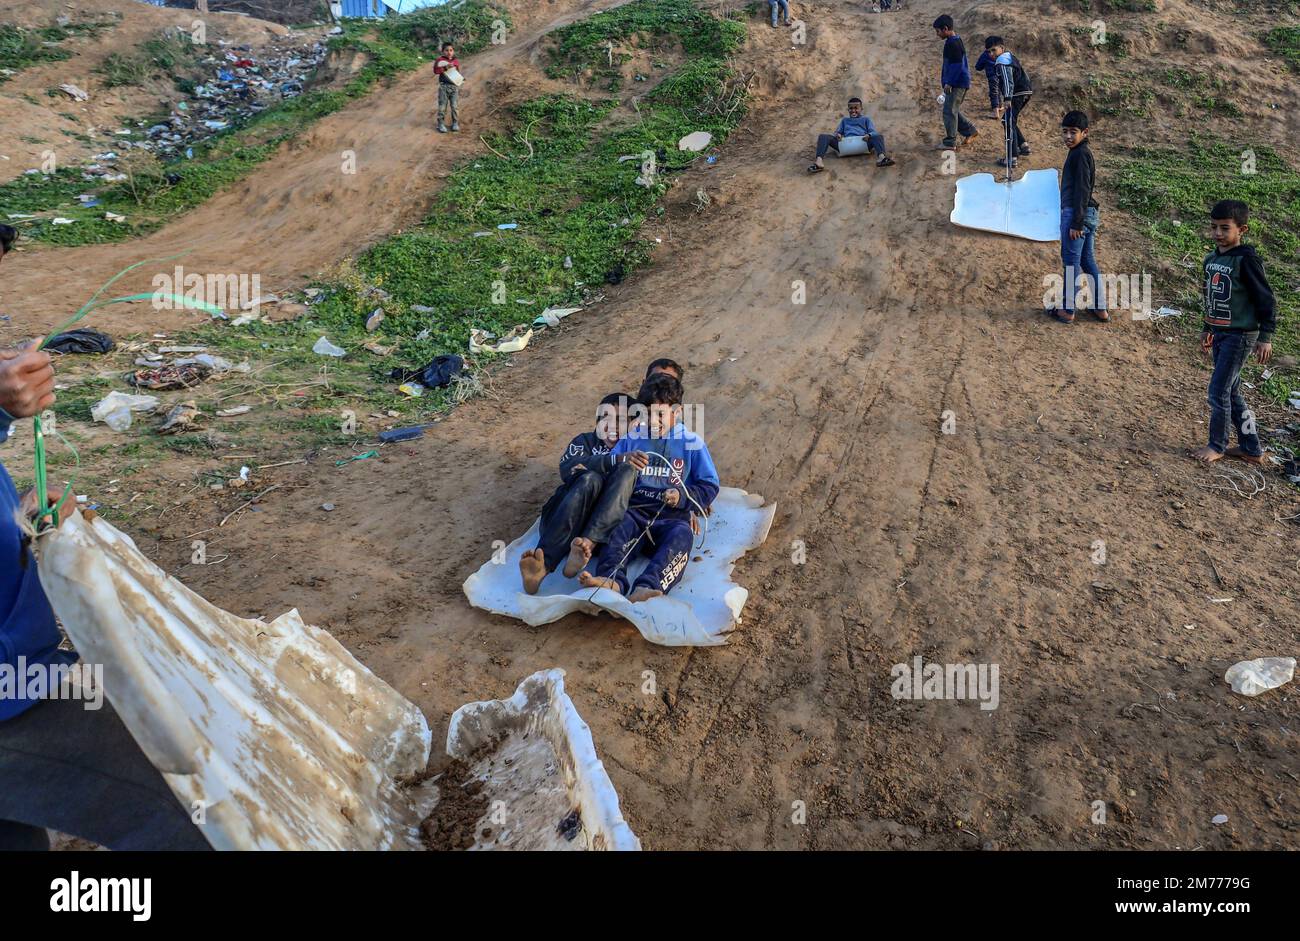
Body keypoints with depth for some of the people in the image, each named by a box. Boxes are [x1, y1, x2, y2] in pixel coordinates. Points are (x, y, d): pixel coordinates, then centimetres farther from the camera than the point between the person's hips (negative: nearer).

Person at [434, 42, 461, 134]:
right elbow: (435, 70, -12)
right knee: (442, 106, 0)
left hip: (454, 86, 2)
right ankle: (441, 124, 8)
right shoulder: (440, 60, -2)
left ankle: (455, 123, 15)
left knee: (455, 106, 3)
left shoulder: (456, 61, 9)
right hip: (443, 86, -2)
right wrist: (445, 67, -21)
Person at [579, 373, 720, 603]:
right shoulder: (632, 438, 19)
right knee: (618, 527, -33)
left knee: (681, 537, -37)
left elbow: (709, 486, 11)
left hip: (671, 517, -2)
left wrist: (683, 497, -7)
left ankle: (646, 588, -61)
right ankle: (612, 581, -58)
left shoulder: (692, 444, 11)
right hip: (634, 511, 2)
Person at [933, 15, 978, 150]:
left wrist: (949, 82, -21)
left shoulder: (954, 43, -17)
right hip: (956, 83, 10)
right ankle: (971, 130, 23)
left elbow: (957, 65, -22)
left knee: (949, 111, -8)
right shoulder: (952, 41, 15)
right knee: (953, 111, 15)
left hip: (958, 83, -10)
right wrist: (945, 80, 23)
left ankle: (950, 143, -5)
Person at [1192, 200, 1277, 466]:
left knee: (1219, 391, -4)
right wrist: (1207, 329, 25)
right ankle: (1251, 449, 22)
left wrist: (1265, 337, -15)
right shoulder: (1211, 259, 7)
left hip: (1240, 335, -8)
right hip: (1219, 333, 8)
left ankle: (1217, 445, 13)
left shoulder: (1246, 260, -15)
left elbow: (1266, 299, -13)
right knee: (1232, 392, 12)